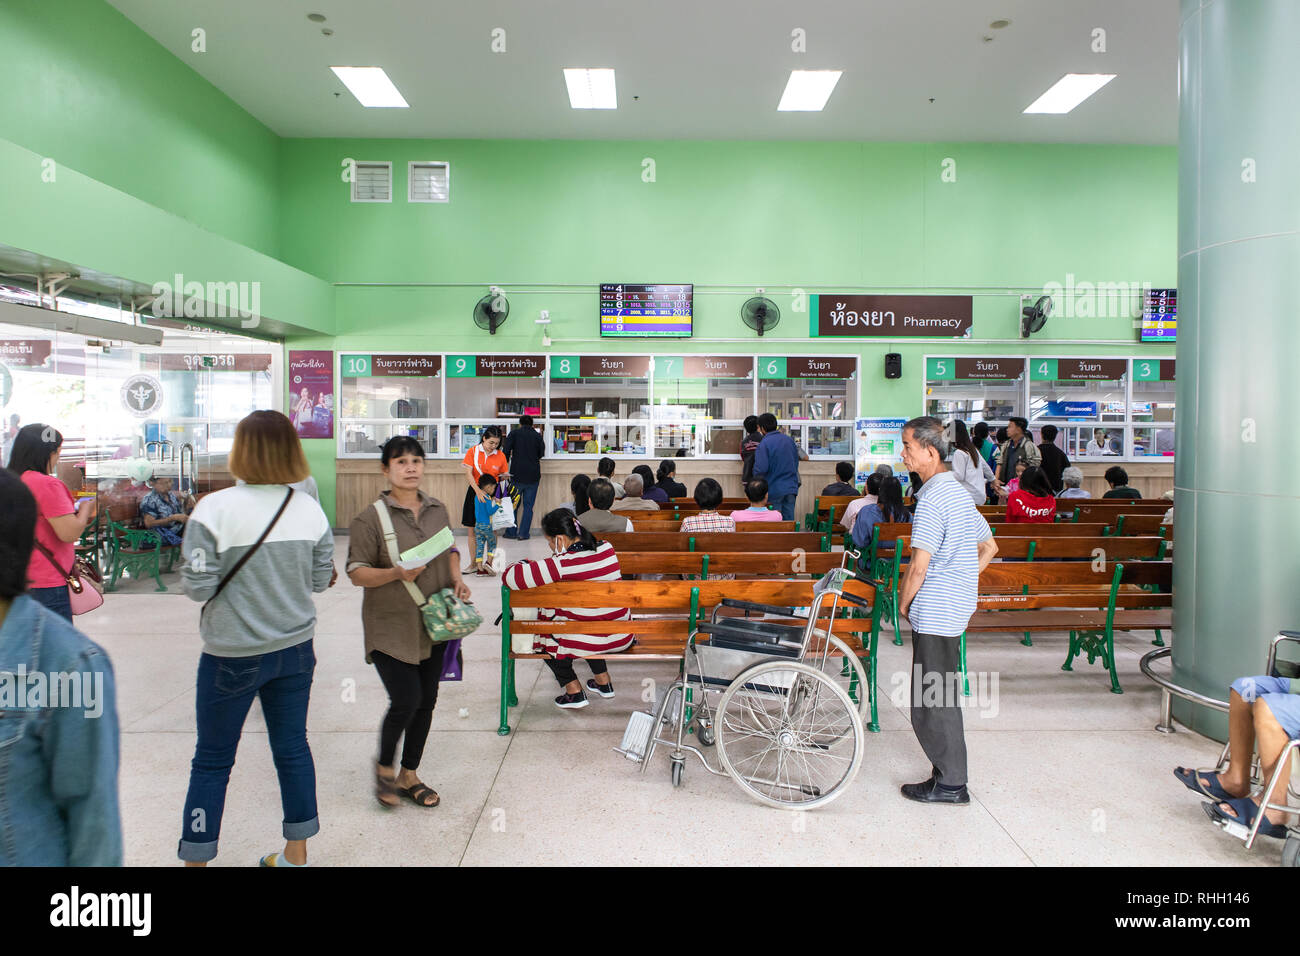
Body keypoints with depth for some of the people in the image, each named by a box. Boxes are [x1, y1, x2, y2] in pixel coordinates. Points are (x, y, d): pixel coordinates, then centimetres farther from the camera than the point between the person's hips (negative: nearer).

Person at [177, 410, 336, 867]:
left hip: (233, 655, -3)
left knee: (212, 760, 11)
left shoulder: (214, 509, -16)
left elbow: (199, 586, -16)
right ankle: (296, 854, 28)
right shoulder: (310, 509, -4)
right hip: (295, 648, 4)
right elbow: (321, 580, 1)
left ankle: (196, 858, 23)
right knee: (292, 747, 15)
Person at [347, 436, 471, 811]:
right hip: (391, 628, -5)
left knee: (426, 701, 11)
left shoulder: (438, 510, 7)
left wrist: (456, 579, 1)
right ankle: (384, 766, 20)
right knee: (405, 701, -9)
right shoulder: (370, 518, -10)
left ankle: (409, 774, 30)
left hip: (433, 625, 5)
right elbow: (357, 573, -11)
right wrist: (397, 573, -27)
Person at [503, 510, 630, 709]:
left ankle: (573, 691, 20)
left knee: (544, 631, 21)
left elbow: (512, 577, -23)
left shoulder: (563, 564, -23)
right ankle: (603, 681, 40)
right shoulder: (607, 549, -2)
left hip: (587, 642, -6)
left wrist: (520, 565, 1)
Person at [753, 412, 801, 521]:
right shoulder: (789, 440, 7)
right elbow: (796, 462, 15)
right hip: (791, 488, 5)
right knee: (789, 522, 8)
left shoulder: (764, 444, -13)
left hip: (774, 490, -5)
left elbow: (761, 469, -18)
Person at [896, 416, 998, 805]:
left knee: (929, 703, 0)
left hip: (933, 612, -10)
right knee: (945, 697, 17)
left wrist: (903, 603, -6)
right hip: (956, 608, 10)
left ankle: (950, 784, 9)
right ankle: (950, 775, 27)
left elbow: (919, 566, -21)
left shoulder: (931, 498, -19)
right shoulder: (959, 492, 11)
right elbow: (989, 547, 19)